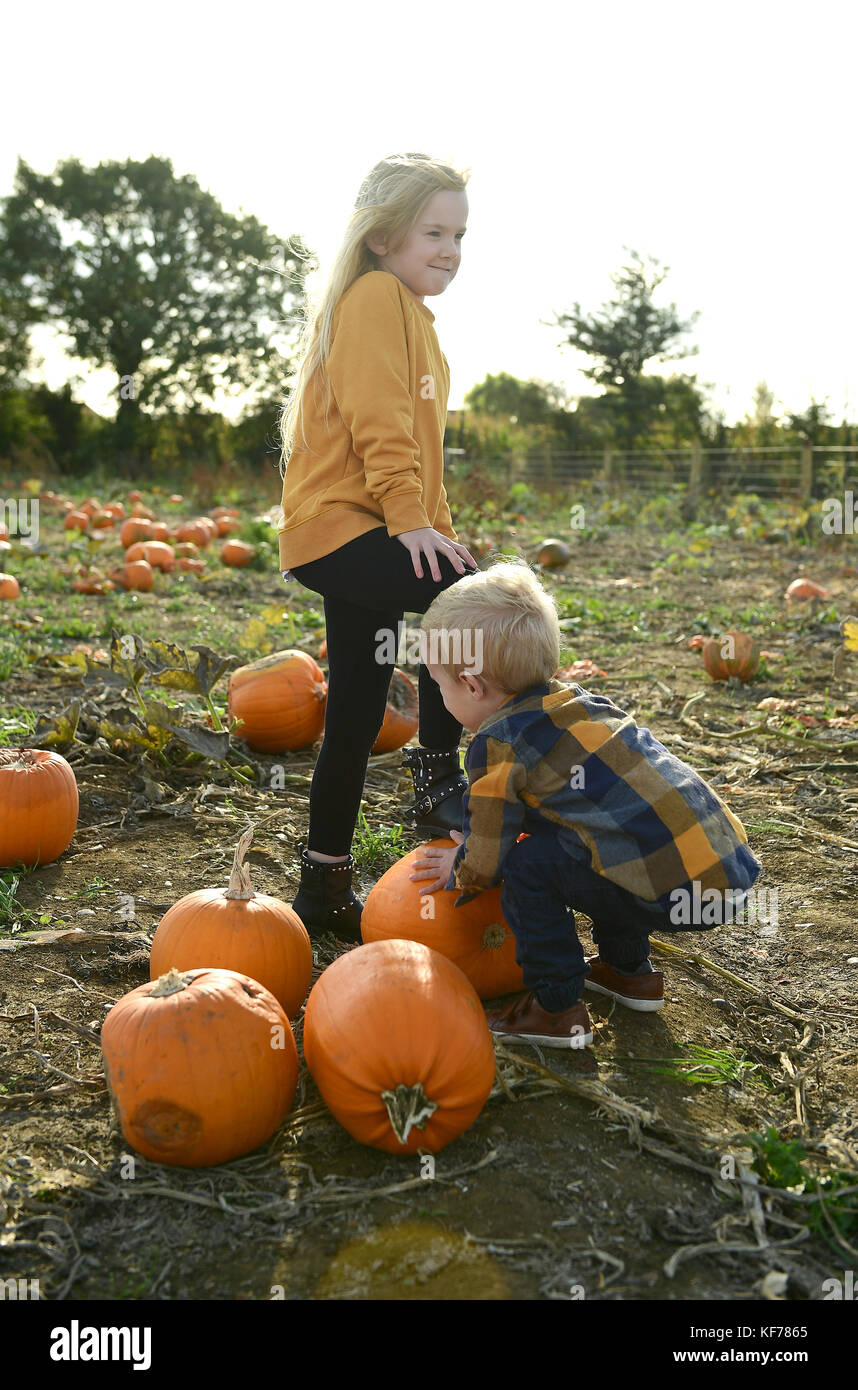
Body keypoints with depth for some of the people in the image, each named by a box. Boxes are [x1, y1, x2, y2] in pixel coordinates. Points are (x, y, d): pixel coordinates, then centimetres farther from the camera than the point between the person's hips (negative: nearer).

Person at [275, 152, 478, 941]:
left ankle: (325, 888, 19)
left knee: (356, 721, 10)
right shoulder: (374, 296, -6)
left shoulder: (411, 313, 25)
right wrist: (409, 516, -24)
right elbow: (377, 421, -19)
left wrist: (440, 527, 20)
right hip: (338, 527, -10)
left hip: (368, 533, 10)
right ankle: (441, 778, -16)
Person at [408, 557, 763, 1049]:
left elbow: (487, 864, 0)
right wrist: (476, 846, 34)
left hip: (677, 893, -9)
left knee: (528, 865, -2)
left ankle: (557, 1009, 9)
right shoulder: (572, 699, 16)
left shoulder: (499, 744, -8)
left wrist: (459, 872, 22)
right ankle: (629, 970, 38)